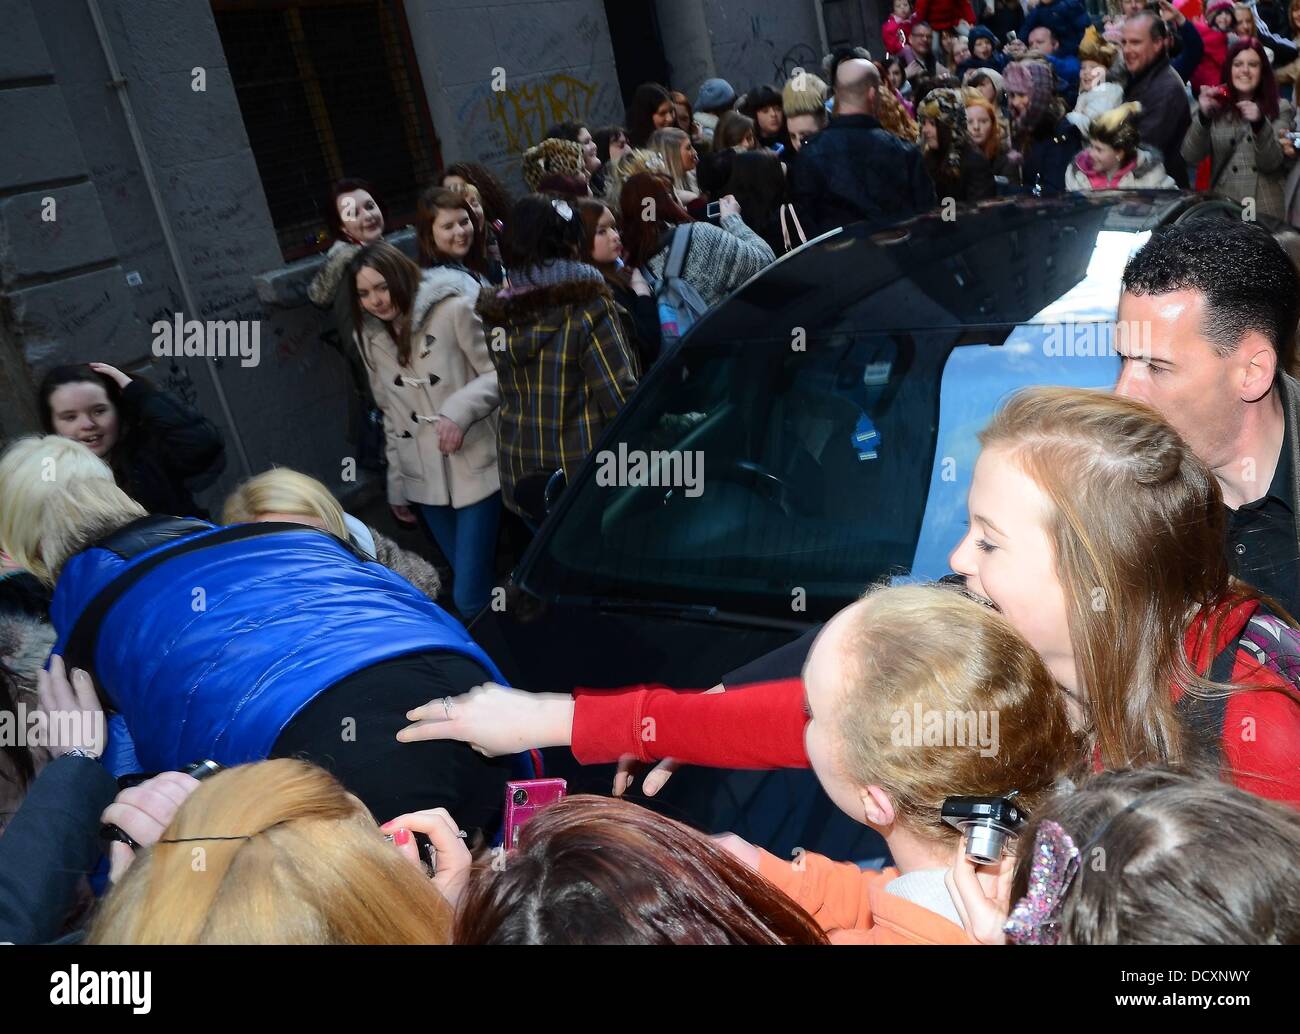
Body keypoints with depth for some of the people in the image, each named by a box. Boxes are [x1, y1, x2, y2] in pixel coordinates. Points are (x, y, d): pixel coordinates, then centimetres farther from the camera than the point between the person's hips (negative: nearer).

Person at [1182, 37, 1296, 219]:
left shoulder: (1279, 108, 3)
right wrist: (1203, 116, -20)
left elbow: (1272, 163, -8)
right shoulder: (1215, 107, 5)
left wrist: (1260, 124, -23)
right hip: (1222, 208, 1)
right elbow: (1190, 157, -6)